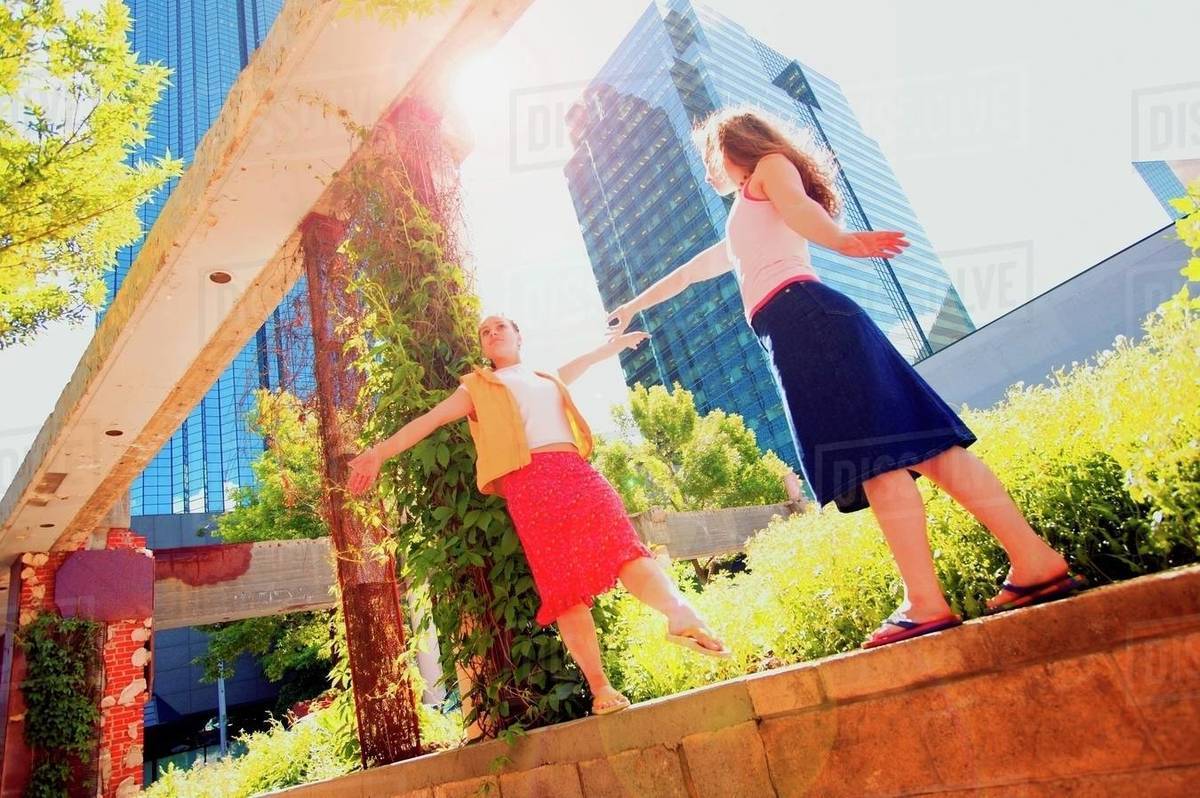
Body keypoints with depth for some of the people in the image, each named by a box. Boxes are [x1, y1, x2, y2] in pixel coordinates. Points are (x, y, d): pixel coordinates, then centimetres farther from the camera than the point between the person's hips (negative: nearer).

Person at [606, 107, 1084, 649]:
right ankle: (1035, 562, -4)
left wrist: (842, 242, -28)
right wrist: (635, 306, 59)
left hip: (806, 317, -8)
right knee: (917, 445, -2)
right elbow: (695, 270, 49)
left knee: (875, 452, -16)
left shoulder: (771, 164, 16)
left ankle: (925, 602, -20)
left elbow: (797, 205, -6)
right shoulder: (742, 231, 39)